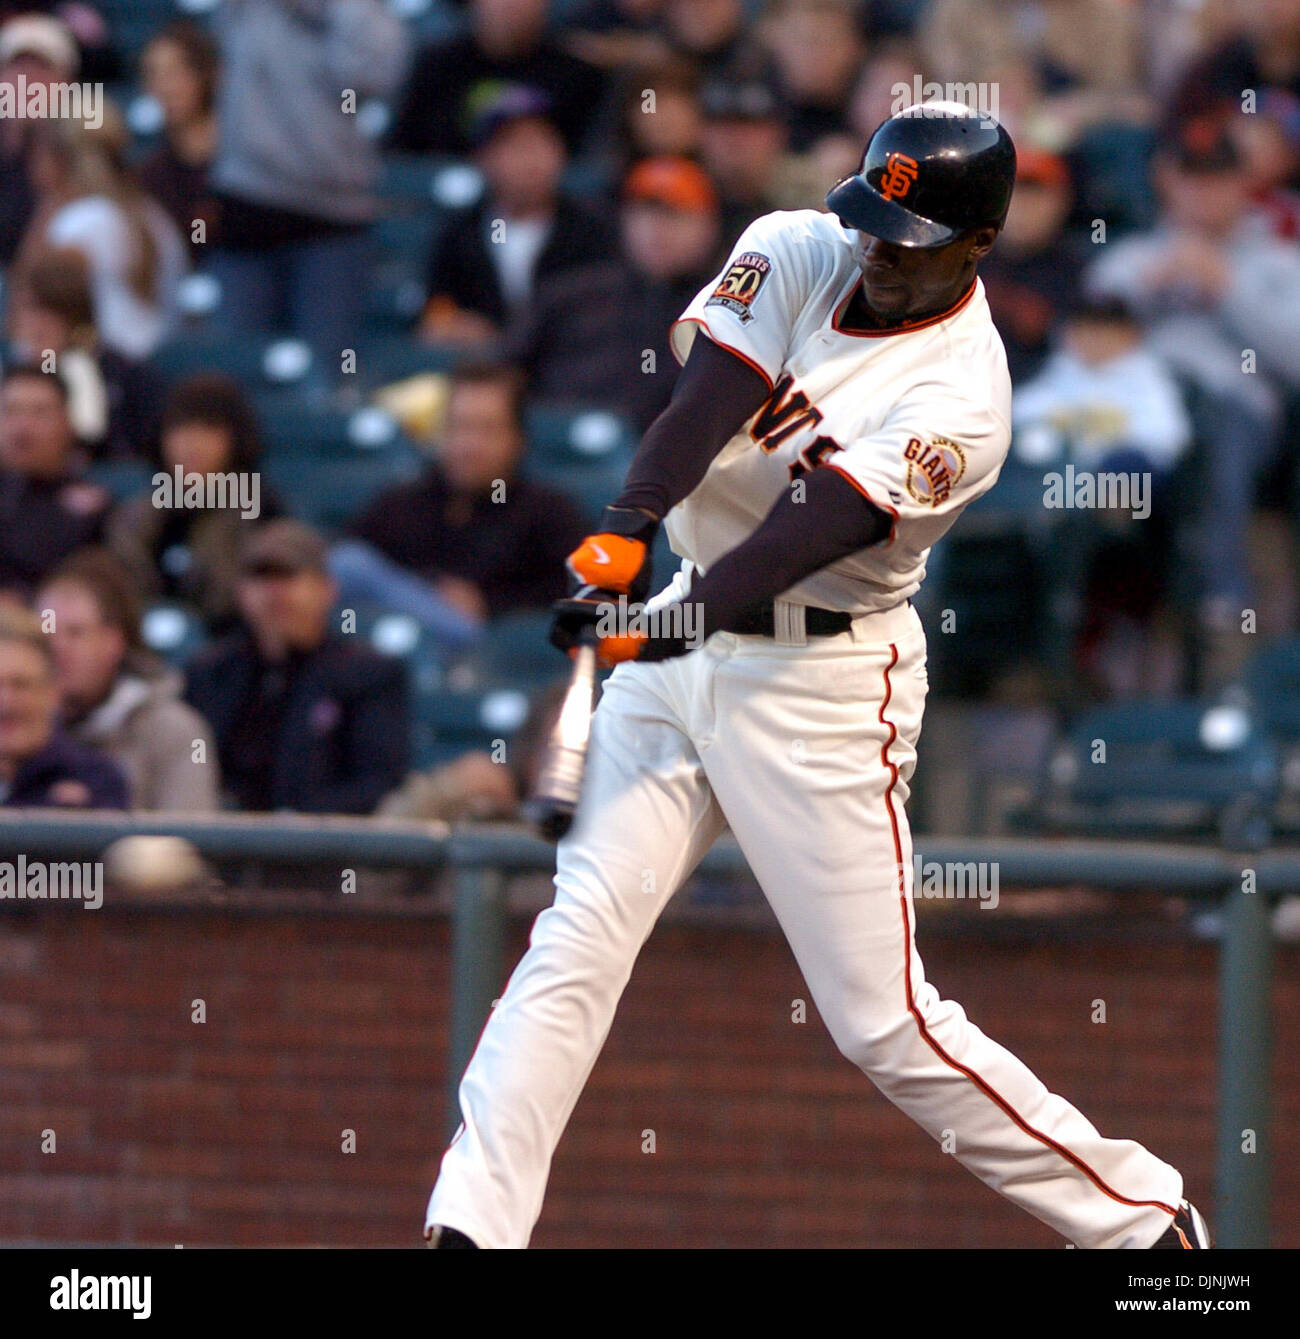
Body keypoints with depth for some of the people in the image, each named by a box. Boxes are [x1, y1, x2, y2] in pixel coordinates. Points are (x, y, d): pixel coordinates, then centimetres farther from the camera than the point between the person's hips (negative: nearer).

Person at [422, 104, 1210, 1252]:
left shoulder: (960, 401, -16)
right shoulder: (797, 253, 0)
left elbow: (811, 532, -29)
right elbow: (706, 401, -15)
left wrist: (676, 625, -44)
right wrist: (625, 534, -33)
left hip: (822, 683, -6)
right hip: (689, 633, 6)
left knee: (885, 1023, -4)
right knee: (575, 941, -6)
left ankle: (1143, 1220, 7)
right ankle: (473, 1227, -7)